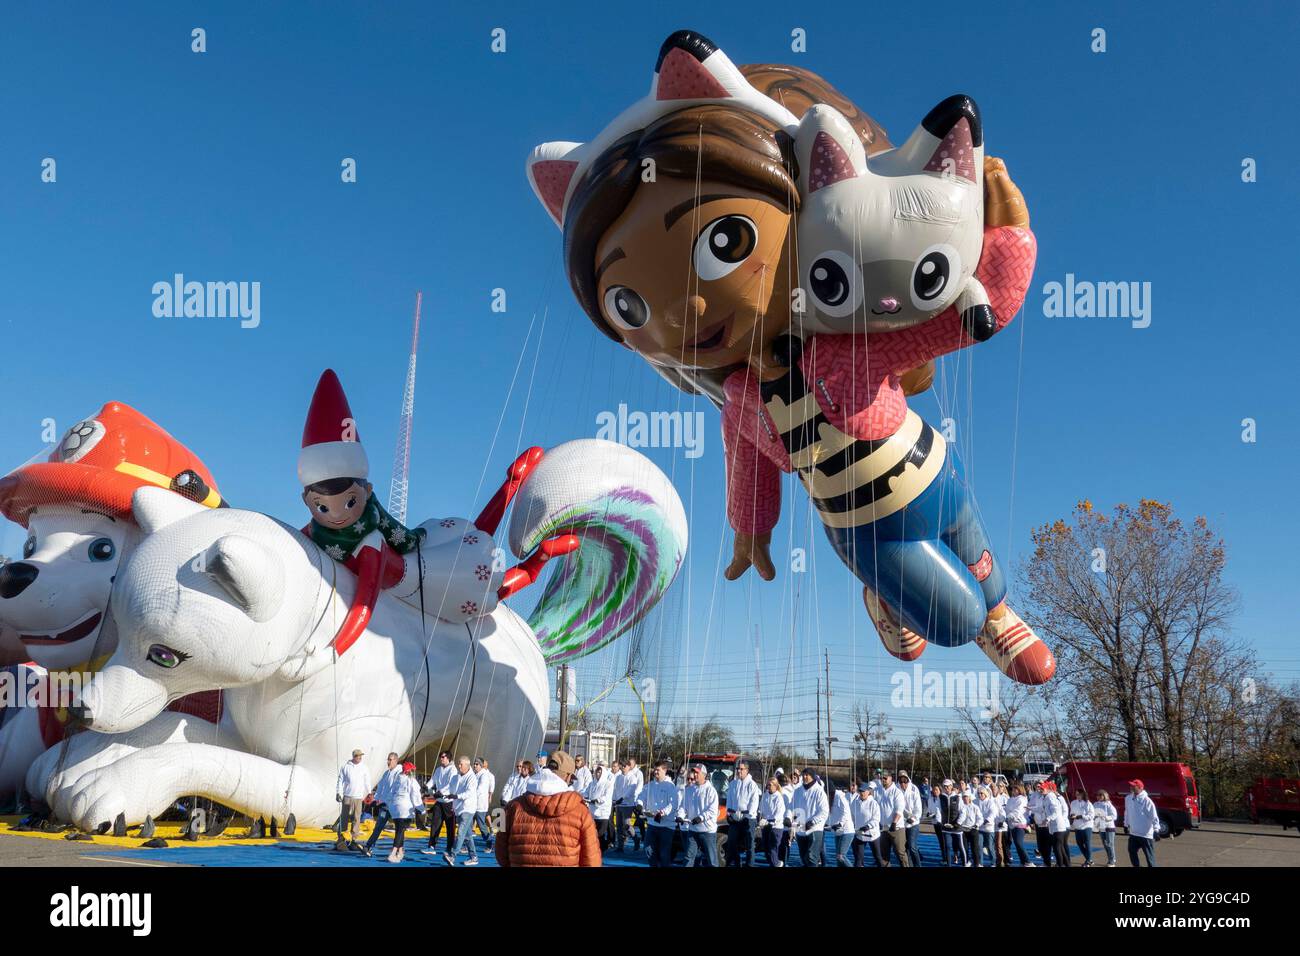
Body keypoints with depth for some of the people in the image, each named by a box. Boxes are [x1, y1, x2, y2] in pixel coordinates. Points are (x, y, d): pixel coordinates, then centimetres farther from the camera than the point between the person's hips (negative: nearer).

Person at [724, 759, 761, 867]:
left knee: (749, 843, -2)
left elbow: (754, 801, -10)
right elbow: (729, 799, 13)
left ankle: (749, 864, 4)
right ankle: (736, 863, 19)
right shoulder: (732, 783, 11)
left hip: (747, 817, -5)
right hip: (734, 817, 5)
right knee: (731, 842, 8)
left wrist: (749, 814, -15)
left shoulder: (752, 784, -5)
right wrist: (729, 813, 4)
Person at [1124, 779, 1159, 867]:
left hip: (1146, 834, -7)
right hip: (1133, 833, 7)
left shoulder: (1146, 800, -16)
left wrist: (1156, 830, -24)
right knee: (1132, 852, 14)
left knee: (1149, 856, 2)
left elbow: (1154, 816, -18)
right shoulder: (1128, 798, 5)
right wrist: (1126, 825, 25)